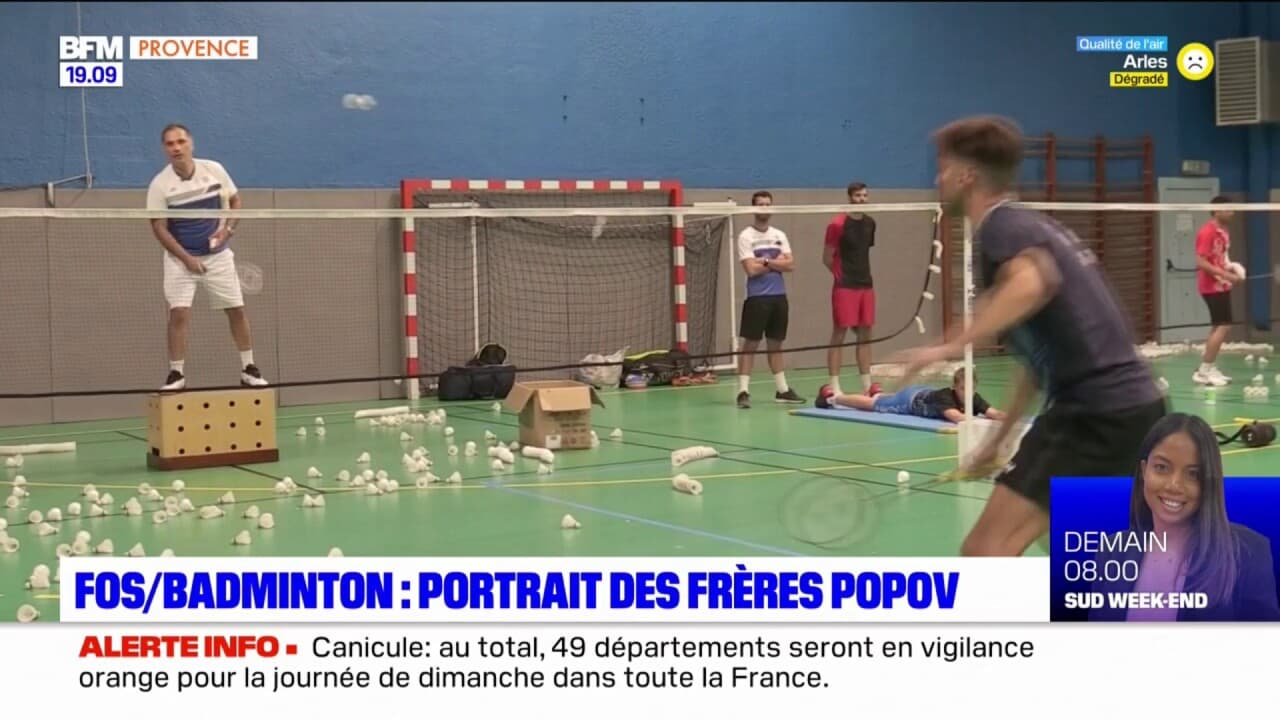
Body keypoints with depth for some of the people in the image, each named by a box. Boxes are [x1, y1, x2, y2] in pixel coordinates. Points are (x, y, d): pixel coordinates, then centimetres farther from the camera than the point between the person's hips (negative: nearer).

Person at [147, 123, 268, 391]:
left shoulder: (214, 169, -7)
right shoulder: (160, 184, -14)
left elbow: (235, 201, 6)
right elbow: (159, 228, -11)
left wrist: (228, 228, -13)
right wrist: (186, 258, -19)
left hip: (218, 255, 2)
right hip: (180, 258, -2)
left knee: (237, 309, 3)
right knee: (179, 313, -13)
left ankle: (248, 369, 14)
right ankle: (176, 373, -2)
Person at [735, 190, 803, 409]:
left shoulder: (779, 235, 11)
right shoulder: (746, 236, -5)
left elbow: (790, 265, 1)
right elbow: (751, 269, -15)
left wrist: (766, 261, -11)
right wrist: (777, 262, -4)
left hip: (779, 296, 5)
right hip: (757, 297, -5)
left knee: (776, 343, 12)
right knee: (750, 343, -5)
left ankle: (782, 389, 18)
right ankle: (743, 391, -5)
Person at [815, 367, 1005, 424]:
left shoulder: (973, 398, -30)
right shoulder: (945, 396, -46)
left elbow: (994, 413, -43)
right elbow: (956, 417, -65)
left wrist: (1005, 418, -63)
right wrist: (979, 421, -77)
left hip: (926, 392, 5)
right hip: (911, 399, -5)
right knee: (871, 405, 20)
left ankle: (876, 394, 71)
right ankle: (833, 397, 43)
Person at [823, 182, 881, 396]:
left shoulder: (870, 223, 10)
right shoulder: (838, 224, -9)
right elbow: (827, 258, -5)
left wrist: (861, 274, 10)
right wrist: (842, 275, 2)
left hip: (866, 285, 7)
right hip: (845, 287, -6)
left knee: (865, 334, 8)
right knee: (839, 334, -5)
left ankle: (867, 385, 14)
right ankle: (834, 386, -3)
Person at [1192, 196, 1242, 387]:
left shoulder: (1223, 232, 11)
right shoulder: (1207, 233, -18)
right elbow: (1201, 262, -23)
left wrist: (1231, 268, 4)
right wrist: (1226, 275, -23)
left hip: (1221, 286, 10)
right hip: (1212, 287, -10)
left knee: (1219, 327, 13)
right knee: (1223, 326, -12)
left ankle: (1210, 368, 19)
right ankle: (1203, 371, -8)